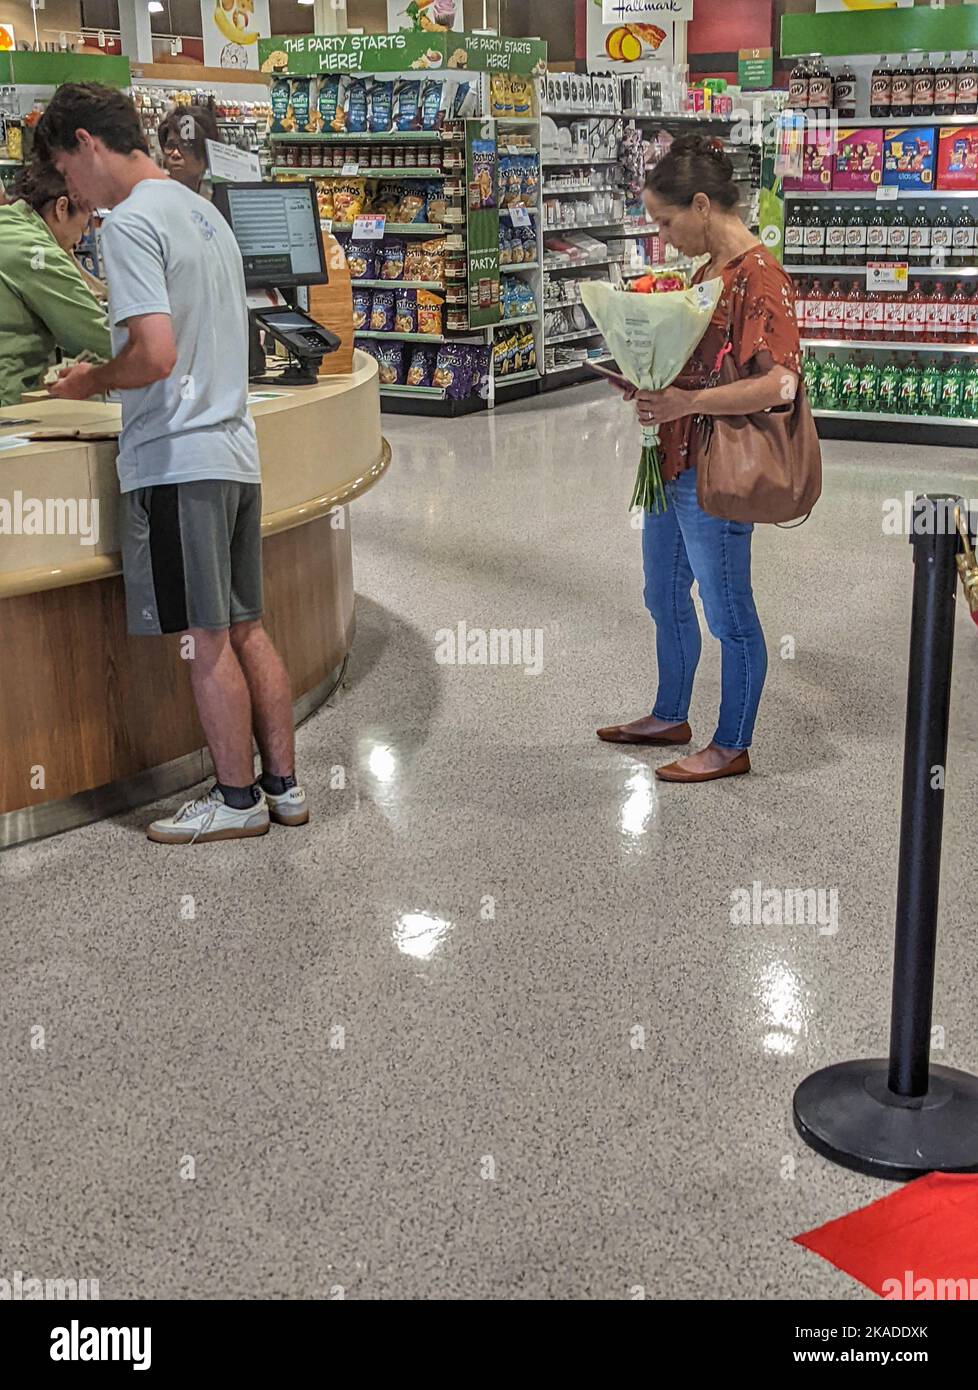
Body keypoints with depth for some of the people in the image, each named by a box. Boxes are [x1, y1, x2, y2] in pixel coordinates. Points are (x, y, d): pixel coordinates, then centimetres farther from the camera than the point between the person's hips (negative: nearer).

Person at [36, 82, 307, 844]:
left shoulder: (130, 223, -12)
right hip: (234, 451, 9)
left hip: (176, 460, -9)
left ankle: (237, 798, 9)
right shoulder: (204, 211, 17)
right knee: (245, 629, 12)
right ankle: (283, 785, 18)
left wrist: (90, 381, -3)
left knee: (207, 639, 0)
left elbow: (155, 356, -21)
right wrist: (108, 376, 19)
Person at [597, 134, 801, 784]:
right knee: (665, 597, 21)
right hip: (675, 462, 10)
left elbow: (780, 383, -28)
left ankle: (732, 747, 20)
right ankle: (670, 717, 39)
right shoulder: (710, 267, 10)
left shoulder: (758, 277, -19)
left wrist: (687, 403, -29)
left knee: (728, 614, 5)